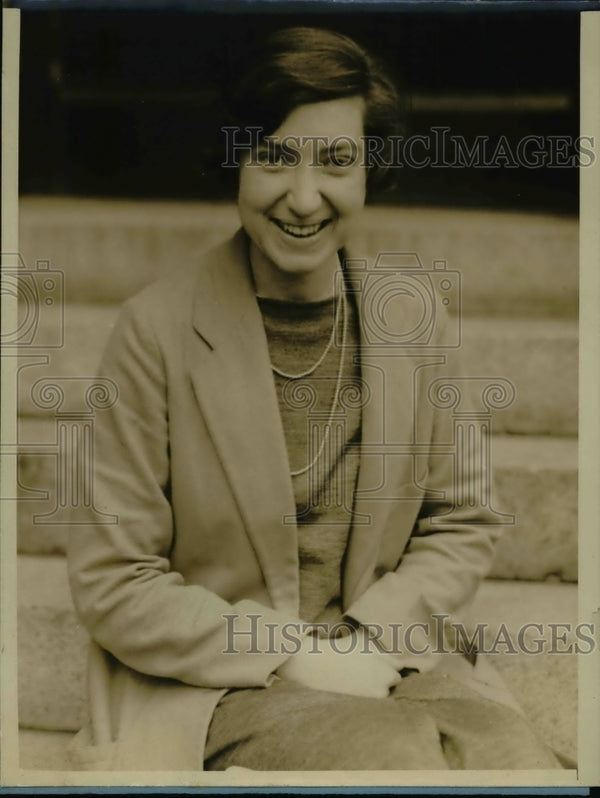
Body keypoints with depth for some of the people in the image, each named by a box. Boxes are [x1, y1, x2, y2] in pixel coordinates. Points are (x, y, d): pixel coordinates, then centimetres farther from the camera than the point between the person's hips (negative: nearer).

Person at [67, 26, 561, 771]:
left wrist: (371, 640, -7)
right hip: (209, 683, -3)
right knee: (399, 757, -31)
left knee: (521, 757, -25)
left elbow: (460, 526, 11)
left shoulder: (416, 322, 3)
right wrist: (291, 656, -15)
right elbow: (111, 585, -7)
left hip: (385, 661, 4)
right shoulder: (156, 330, -9)